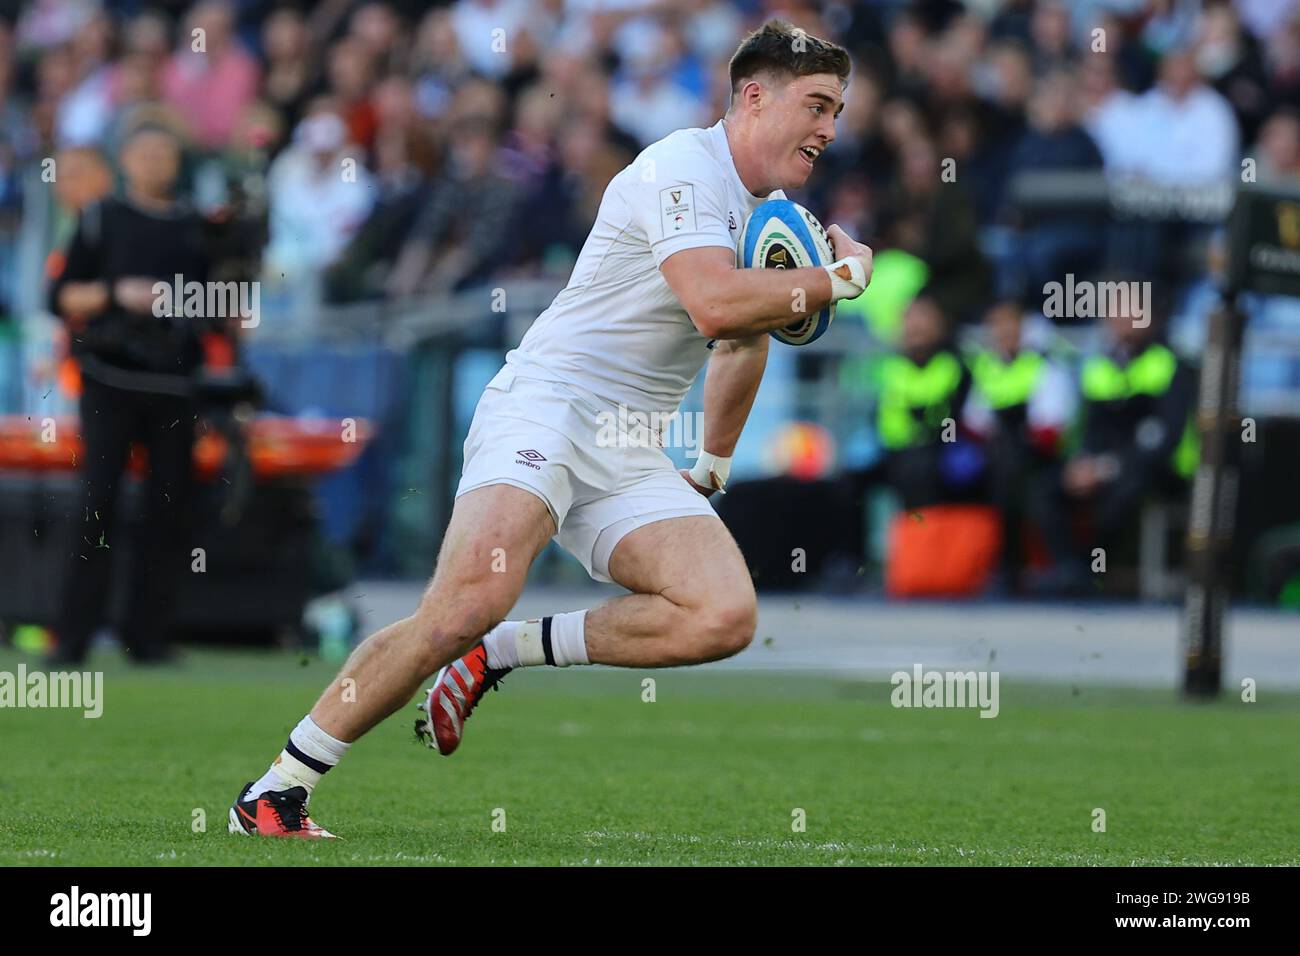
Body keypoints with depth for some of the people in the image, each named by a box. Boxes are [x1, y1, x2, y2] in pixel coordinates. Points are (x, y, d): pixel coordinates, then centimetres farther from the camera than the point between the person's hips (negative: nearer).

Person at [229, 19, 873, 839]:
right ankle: (271, 794, -20)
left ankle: (505, 651, -4)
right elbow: (714, 305, -25)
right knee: (470, 602, -29)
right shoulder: (683, 167, -9)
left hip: (628, 459, 8)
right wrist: (841, 277, -12)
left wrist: (714, 465, 37)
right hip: (545, 409, -8)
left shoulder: (773, 211, 19)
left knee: (725, 617, -18)